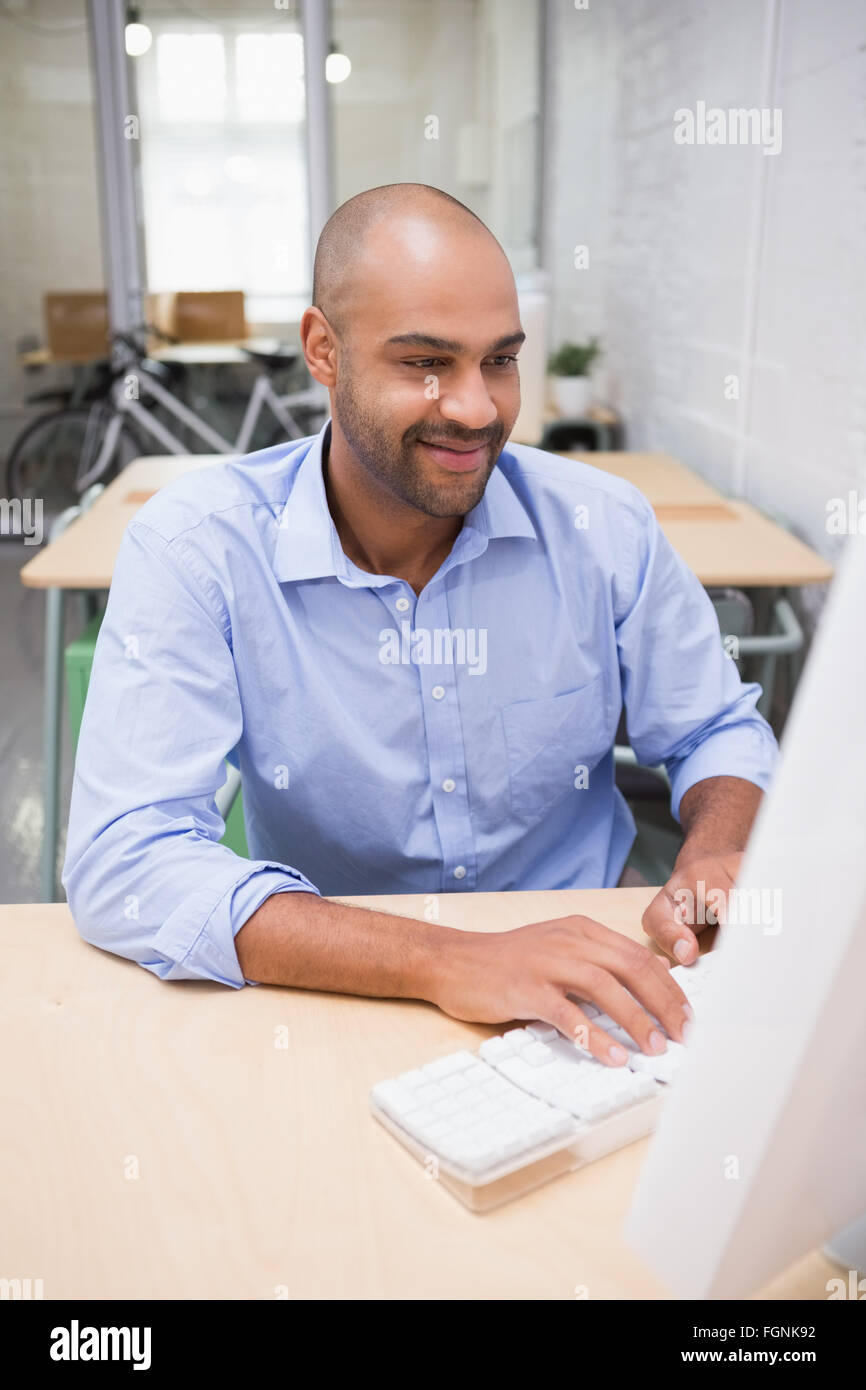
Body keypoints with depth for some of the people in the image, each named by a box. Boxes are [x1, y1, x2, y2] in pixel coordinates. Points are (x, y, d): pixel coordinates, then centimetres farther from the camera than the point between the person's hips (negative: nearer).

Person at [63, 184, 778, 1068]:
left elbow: (717, 732, 6)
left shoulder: (604, 525, -7)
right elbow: (121, 866, -25)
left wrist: (715, 861, -18)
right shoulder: (194, 547, -17)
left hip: (583, 1009, 1)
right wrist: (443, 961, -36)